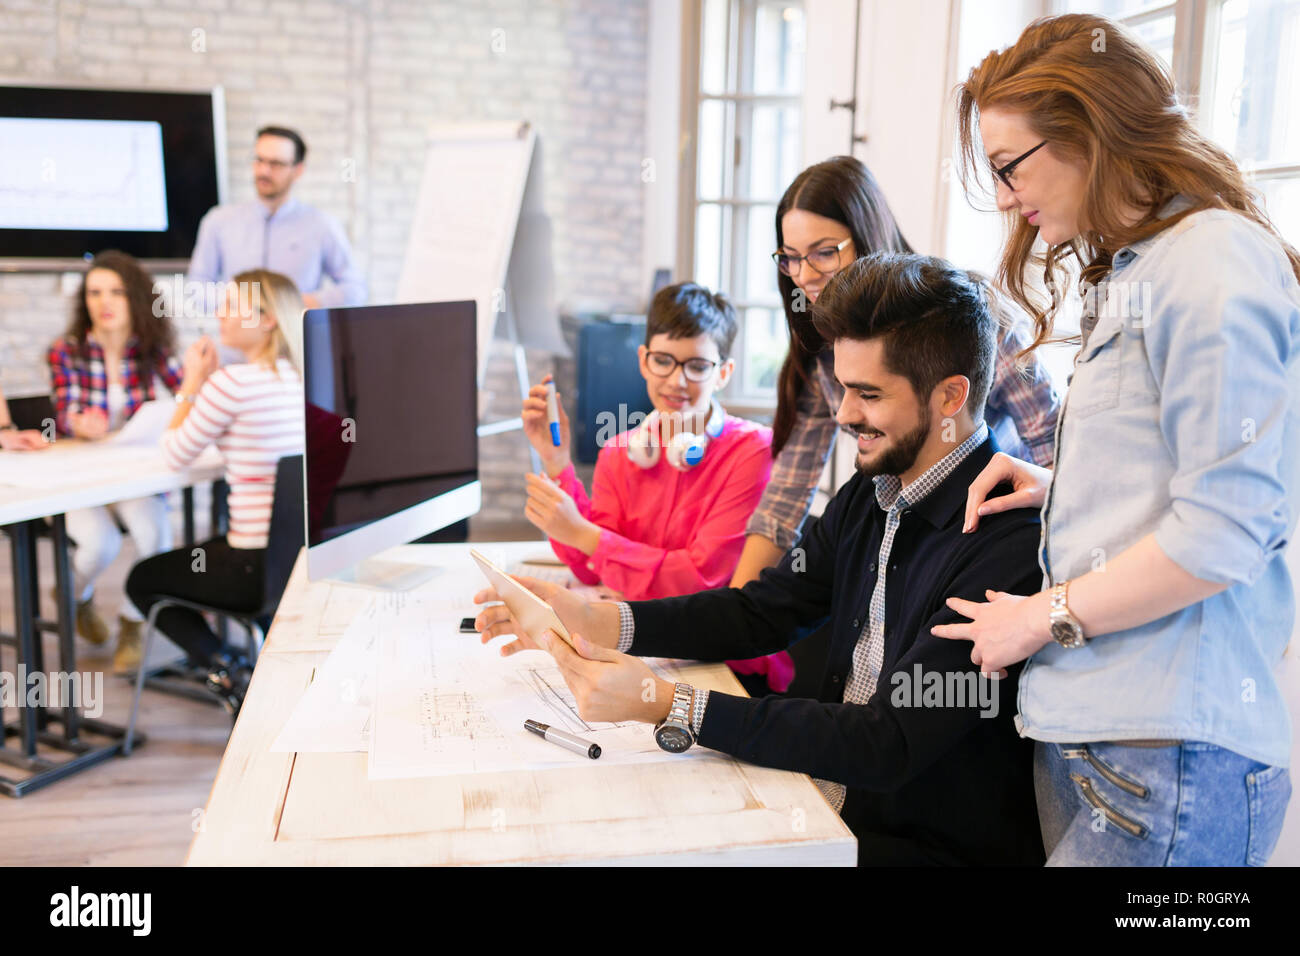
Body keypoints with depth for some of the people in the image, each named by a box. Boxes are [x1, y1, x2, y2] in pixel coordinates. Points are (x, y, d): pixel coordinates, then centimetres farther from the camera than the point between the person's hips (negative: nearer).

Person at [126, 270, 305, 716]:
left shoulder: (234, 382, -18)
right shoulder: (305, 378, 5)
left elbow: (175, 454, -4)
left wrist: (192, 383, 5)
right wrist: (206, 383, 13)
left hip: (261, 565, -7)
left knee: (142, 580, 19)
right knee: (204, 551, 36)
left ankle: (229, 674, 5)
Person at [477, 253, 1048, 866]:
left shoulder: (1012, 546, -25)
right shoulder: (872, 492, 3)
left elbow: (887, 746, -28)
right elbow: (761, 611, 6)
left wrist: (665, 704, -31)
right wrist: (599, 621, -8)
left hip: (934, 844, -6)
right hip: (827, 799, 7)